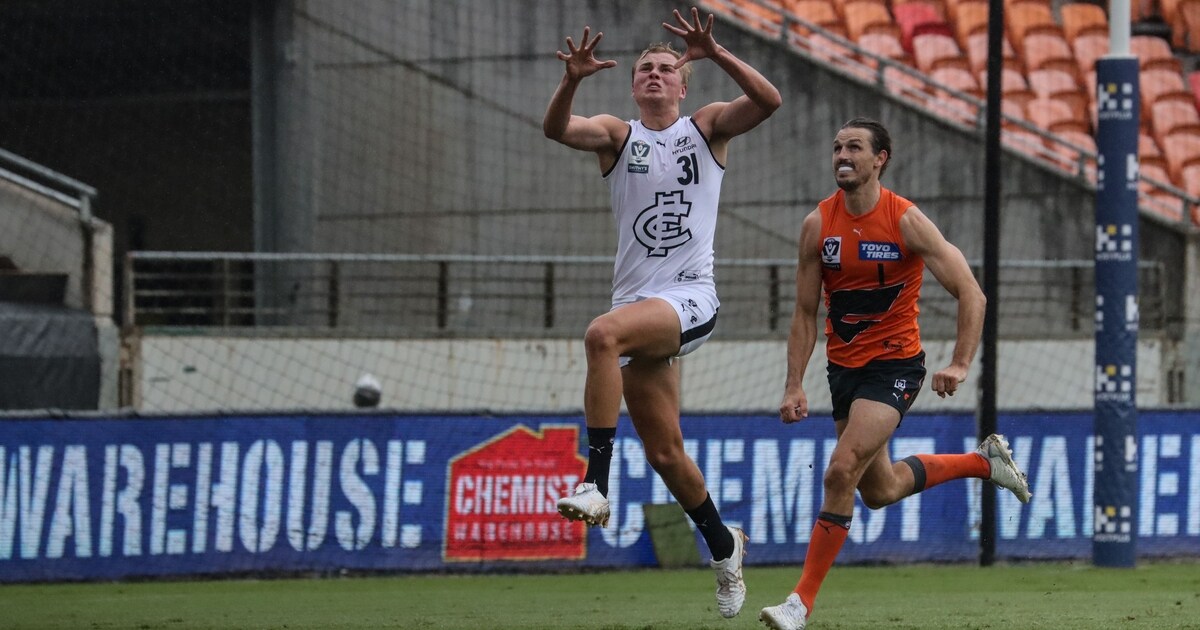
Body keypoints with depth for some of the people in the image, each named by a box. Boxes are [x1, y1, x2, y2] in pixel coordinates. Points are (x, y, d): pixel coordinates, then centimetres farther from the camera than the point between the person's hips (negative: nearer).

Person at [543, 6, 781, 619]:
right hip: (637, 300, 4)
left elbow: (767, 101, -11)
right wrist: (572, 80, -27)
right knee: (664, 451, 9)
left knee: (603, 334, -34)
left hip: (690, 297, -4)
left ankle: (595, 481, -35)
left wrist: (715, 53, -23)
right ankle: (723, 546, 31)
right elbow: (556, 128, -9)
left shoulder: (707, 127, 7)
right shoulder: (618, 135, 11)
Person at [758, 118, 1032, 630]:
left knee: (843, 470, -21)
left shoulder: (906, 222, -14)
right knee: (879, 490, 15)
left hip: (895, 363, -6)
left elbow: (970, 294, -13)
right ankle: (983, 461, 39)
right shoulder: (818, 225, -3)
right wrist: (794, 385, -3)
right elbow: (805, 313, 4)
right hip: (843, 367, 6)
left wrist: (960, 365, -23)